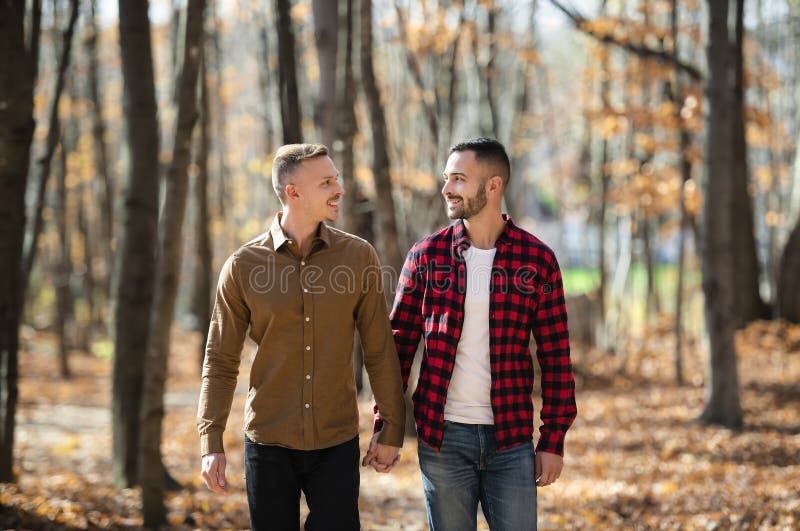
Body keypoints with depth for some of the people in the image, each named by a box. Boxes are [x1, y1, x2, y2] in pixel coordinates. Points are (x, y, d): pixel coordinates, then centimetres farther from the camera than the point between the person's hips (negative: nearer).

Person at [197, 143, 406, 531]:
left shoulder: (358, 256, -1)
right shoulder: (243, 266, -3)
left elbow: (380, 351, 3)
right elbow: (220, 360, 1)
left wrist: (392, 429, 3)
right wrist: (211, 443, -3)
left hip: (337, 444, 1)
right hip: (268, 443, 0)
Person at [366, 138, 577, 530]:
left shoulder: (537, 259, -1)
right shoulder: (426, 255, 1)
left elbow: (555, 355, 1)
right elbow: (399, 344, 4)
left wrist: (554, 439, -2)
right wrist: (385, 427, -1)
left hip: (511, 439, -1)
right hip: (442, 438, 1)